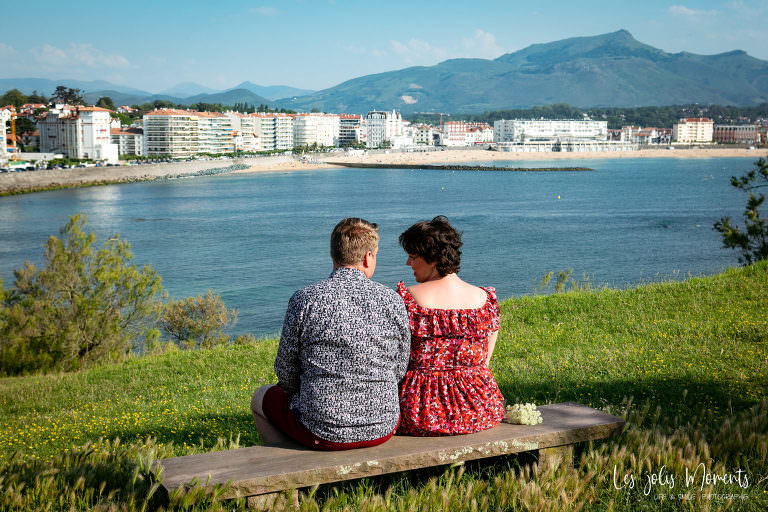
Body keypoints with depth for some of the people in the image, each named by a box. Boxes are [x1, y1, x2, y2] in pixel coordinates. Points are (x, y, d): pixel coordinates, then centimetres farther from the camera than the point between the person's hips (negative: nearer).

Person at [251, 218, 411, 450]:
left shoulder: (304, 300, -12)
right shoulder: (393, 302, -6)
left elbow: (286, 373, -4)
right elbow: (399, 371, 3)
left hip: (321, 431, -2)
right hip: (383, 429, 2)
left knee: (263, 397, 28)